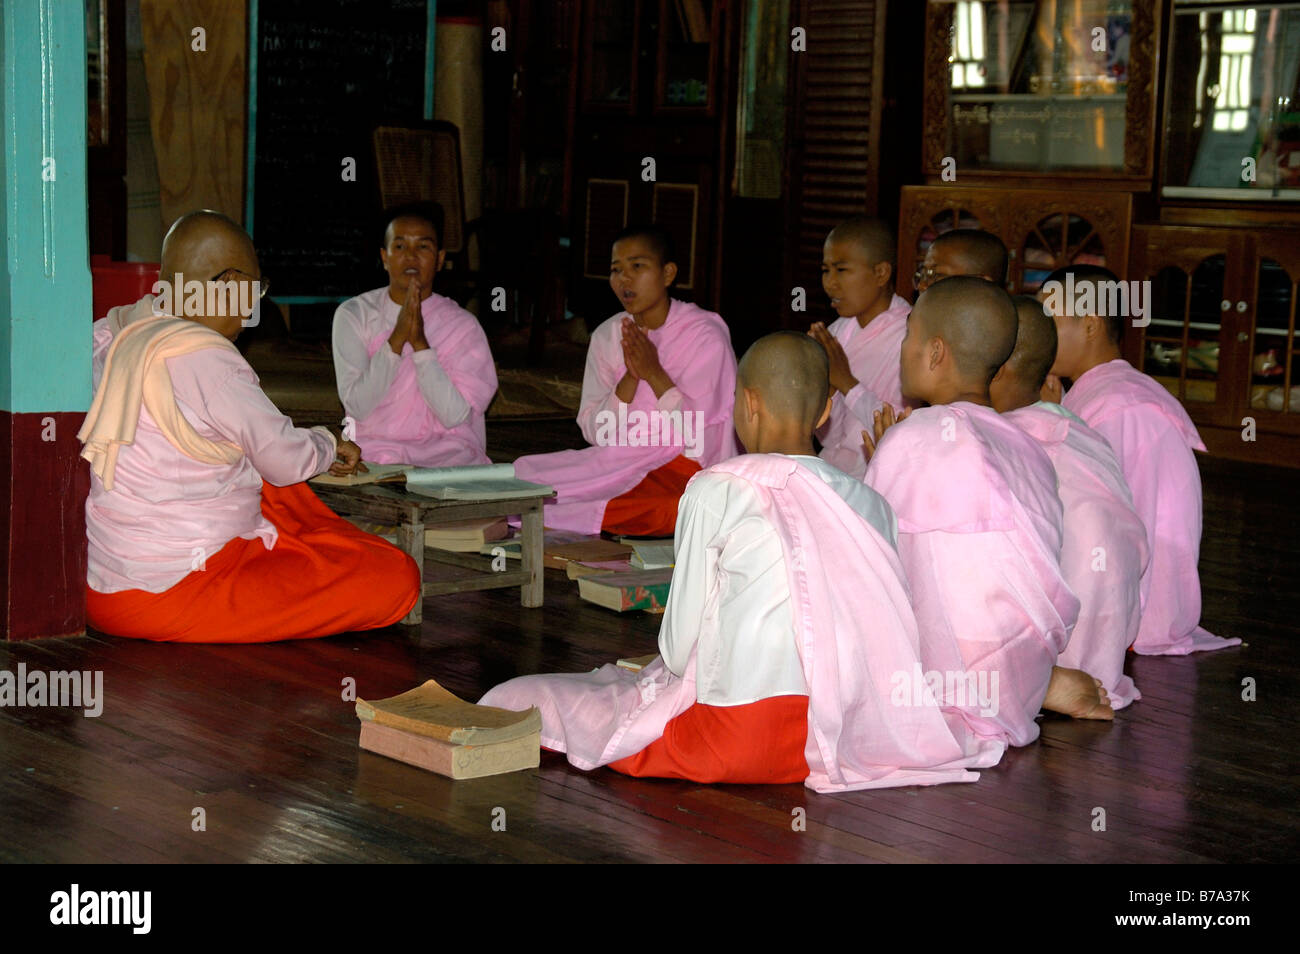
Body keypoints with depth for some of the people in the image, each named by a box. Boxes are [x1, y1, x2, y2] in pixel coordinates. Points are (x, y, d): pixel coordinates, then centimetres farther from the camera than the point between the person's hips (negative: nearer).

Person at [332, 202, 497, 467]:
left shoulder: (463, 325, 1)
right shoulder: (353, 315, 2)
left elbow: (455, 415, -10)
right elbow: (357, 407, -8)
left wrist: (420, 343, -17)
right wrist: (396, 338, -17)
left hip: (446, 457, 1)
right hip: (373, 453, -1)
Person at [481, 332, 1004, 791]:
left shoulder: (716, 491, -5)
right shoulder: (870, 503, 7)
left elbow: (679, 646, -4)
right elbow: (877, 634, 9)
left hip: (735, 739, -6)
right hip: (844, 734, 6)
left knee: (514, 701, 5)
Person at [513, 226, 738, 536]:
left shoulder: (706, 335, -7)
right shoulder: (607, 336, 6)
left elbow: (698, 436, -13)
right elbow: (595, 432, -1)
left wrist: (654, 373, -20)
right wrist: (630, 378, -15)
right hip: (619, 462, 4)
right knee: (523, 473, -17)